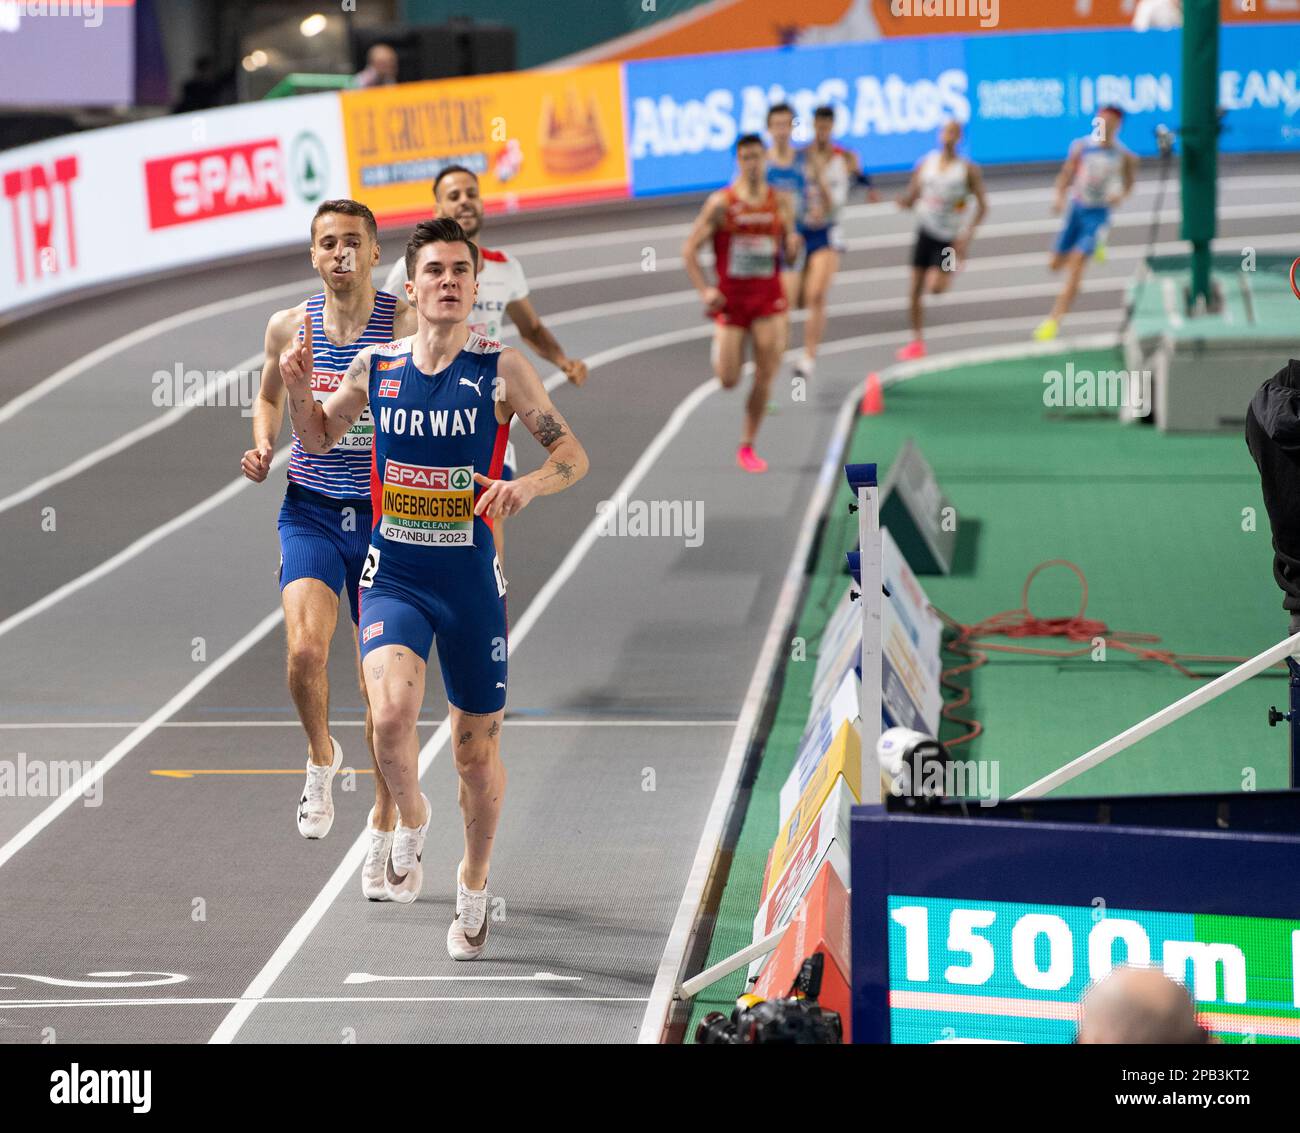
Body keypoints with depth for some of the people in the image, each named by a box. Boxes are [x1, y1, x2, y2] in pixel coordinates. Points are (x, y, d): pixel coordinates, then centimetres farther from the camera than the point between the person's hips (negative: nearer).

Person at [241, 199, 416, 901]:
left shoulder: (405, 323, -5)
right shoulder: (290, 328, 3)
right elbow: (269, 395, 22)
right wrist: (262, 447, 3)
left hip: (386, 513, -1)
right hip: (310, 510, 1)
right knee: (305, 649, -22)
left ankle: (384, 829, 20)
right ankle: (321, 757, 9)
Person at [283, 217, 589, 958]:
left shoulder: (502, 370, -6)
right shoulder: (375, 366, 1)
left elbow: (574, 456, -5)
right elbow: (321, 439, 17)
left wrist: (528, 485, -26)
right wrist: (298, 391, -4)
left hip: (471, 583, 0)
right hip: (394, 577, 1)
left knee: (478, 752, 9)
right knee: (392, 713, -26)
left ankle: (475, 883, 35)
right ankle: (412, 819, 7)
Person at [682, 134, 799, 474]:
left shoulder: (780, 203, 3)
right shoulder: (720, 203, -5)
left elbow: (790, 255, 11)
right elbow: (689, 249, -3)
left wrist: (792, 246, -13)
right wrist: (704, 291, -15)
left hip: (768, 298, 2)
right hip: (731, 298, -2)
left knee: (765, 377, -6)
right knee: (728, 380, -3)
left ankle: (747, 447, 6)